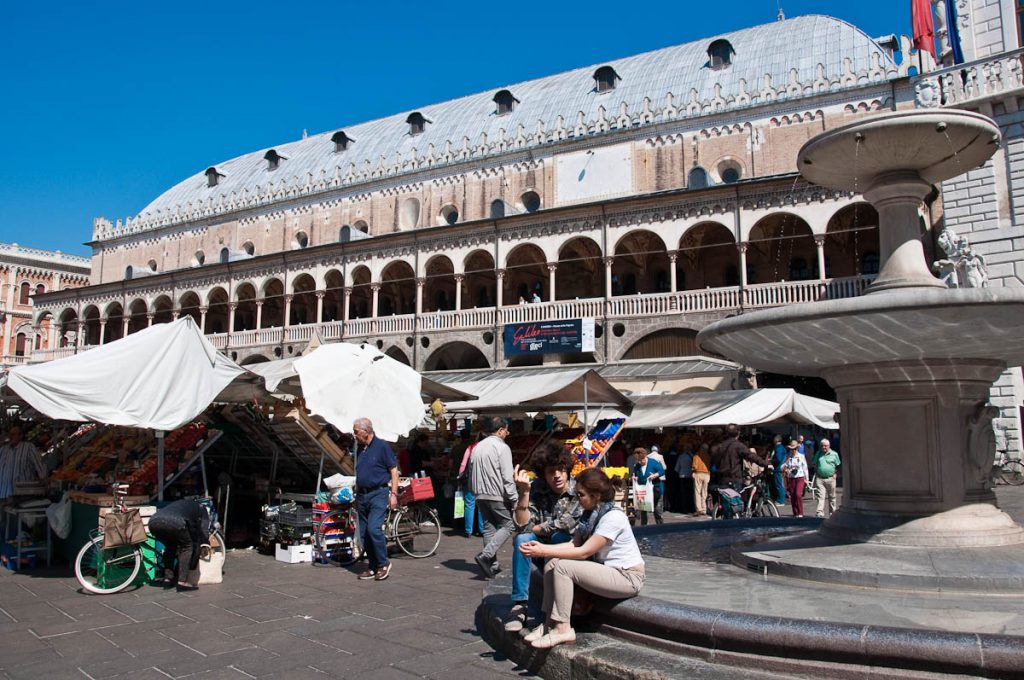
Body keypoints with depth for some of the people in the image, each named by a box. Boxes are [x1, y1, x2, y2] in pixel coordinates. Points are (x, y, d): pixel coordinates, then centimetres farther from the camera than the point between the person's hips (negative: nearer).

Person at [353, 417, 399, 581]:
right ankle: (373, 567, 17)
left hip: (378, 494, -7)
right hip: (362, 496, 7)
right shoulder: (361, 450, 14)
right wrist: (357, 496, 17)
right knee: (364, 534, 7)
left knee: (374, 529, -19)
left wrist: (394, 494, -12)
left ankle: (384, 563, -3)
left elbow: (394, 470, -6)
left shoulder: (382, 446, -5)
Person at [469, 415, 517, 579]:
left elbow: (472, 473, 14)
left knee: (489, 528, 14)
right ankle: (485, 556, -12)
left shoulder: (478, 447, 10)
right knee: (507, 525, 3)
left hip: (481, 495, 7)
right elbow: (507, 477, -15)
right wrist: (515, 499, -12)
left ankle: (492, 565, 16)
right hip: (497, 495, -7)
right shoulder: (502, 447, -11)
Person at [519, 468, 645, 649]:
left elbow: (583, 552, -23)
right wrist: (542, 546, -14)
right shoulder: (590, 513, 6)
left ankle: (562, 629, -16)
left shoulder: (613, 517, -22)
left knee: (562, 567, -22)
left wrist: (543, 552, -23)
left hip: (628, 577, -9)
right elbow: (574, 544, 0)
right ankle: (550, 622, -4)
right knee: (552, 565, -8)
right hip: (607, 569, 9)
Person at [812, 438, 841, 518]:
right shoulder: (818, 454, 9)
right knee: (820, 496, -9)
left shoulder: (834, 454, 4)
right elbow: (815, 465, 16)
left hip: (830, 479, 0)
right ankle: (819, 513, -15)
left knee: (831, 497, 11)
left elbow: (837, 466, 9)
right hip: (820, 479, 0)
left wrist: (835, 474, -1)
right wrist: (816, 474, 6)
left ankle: (832, 513, 23)